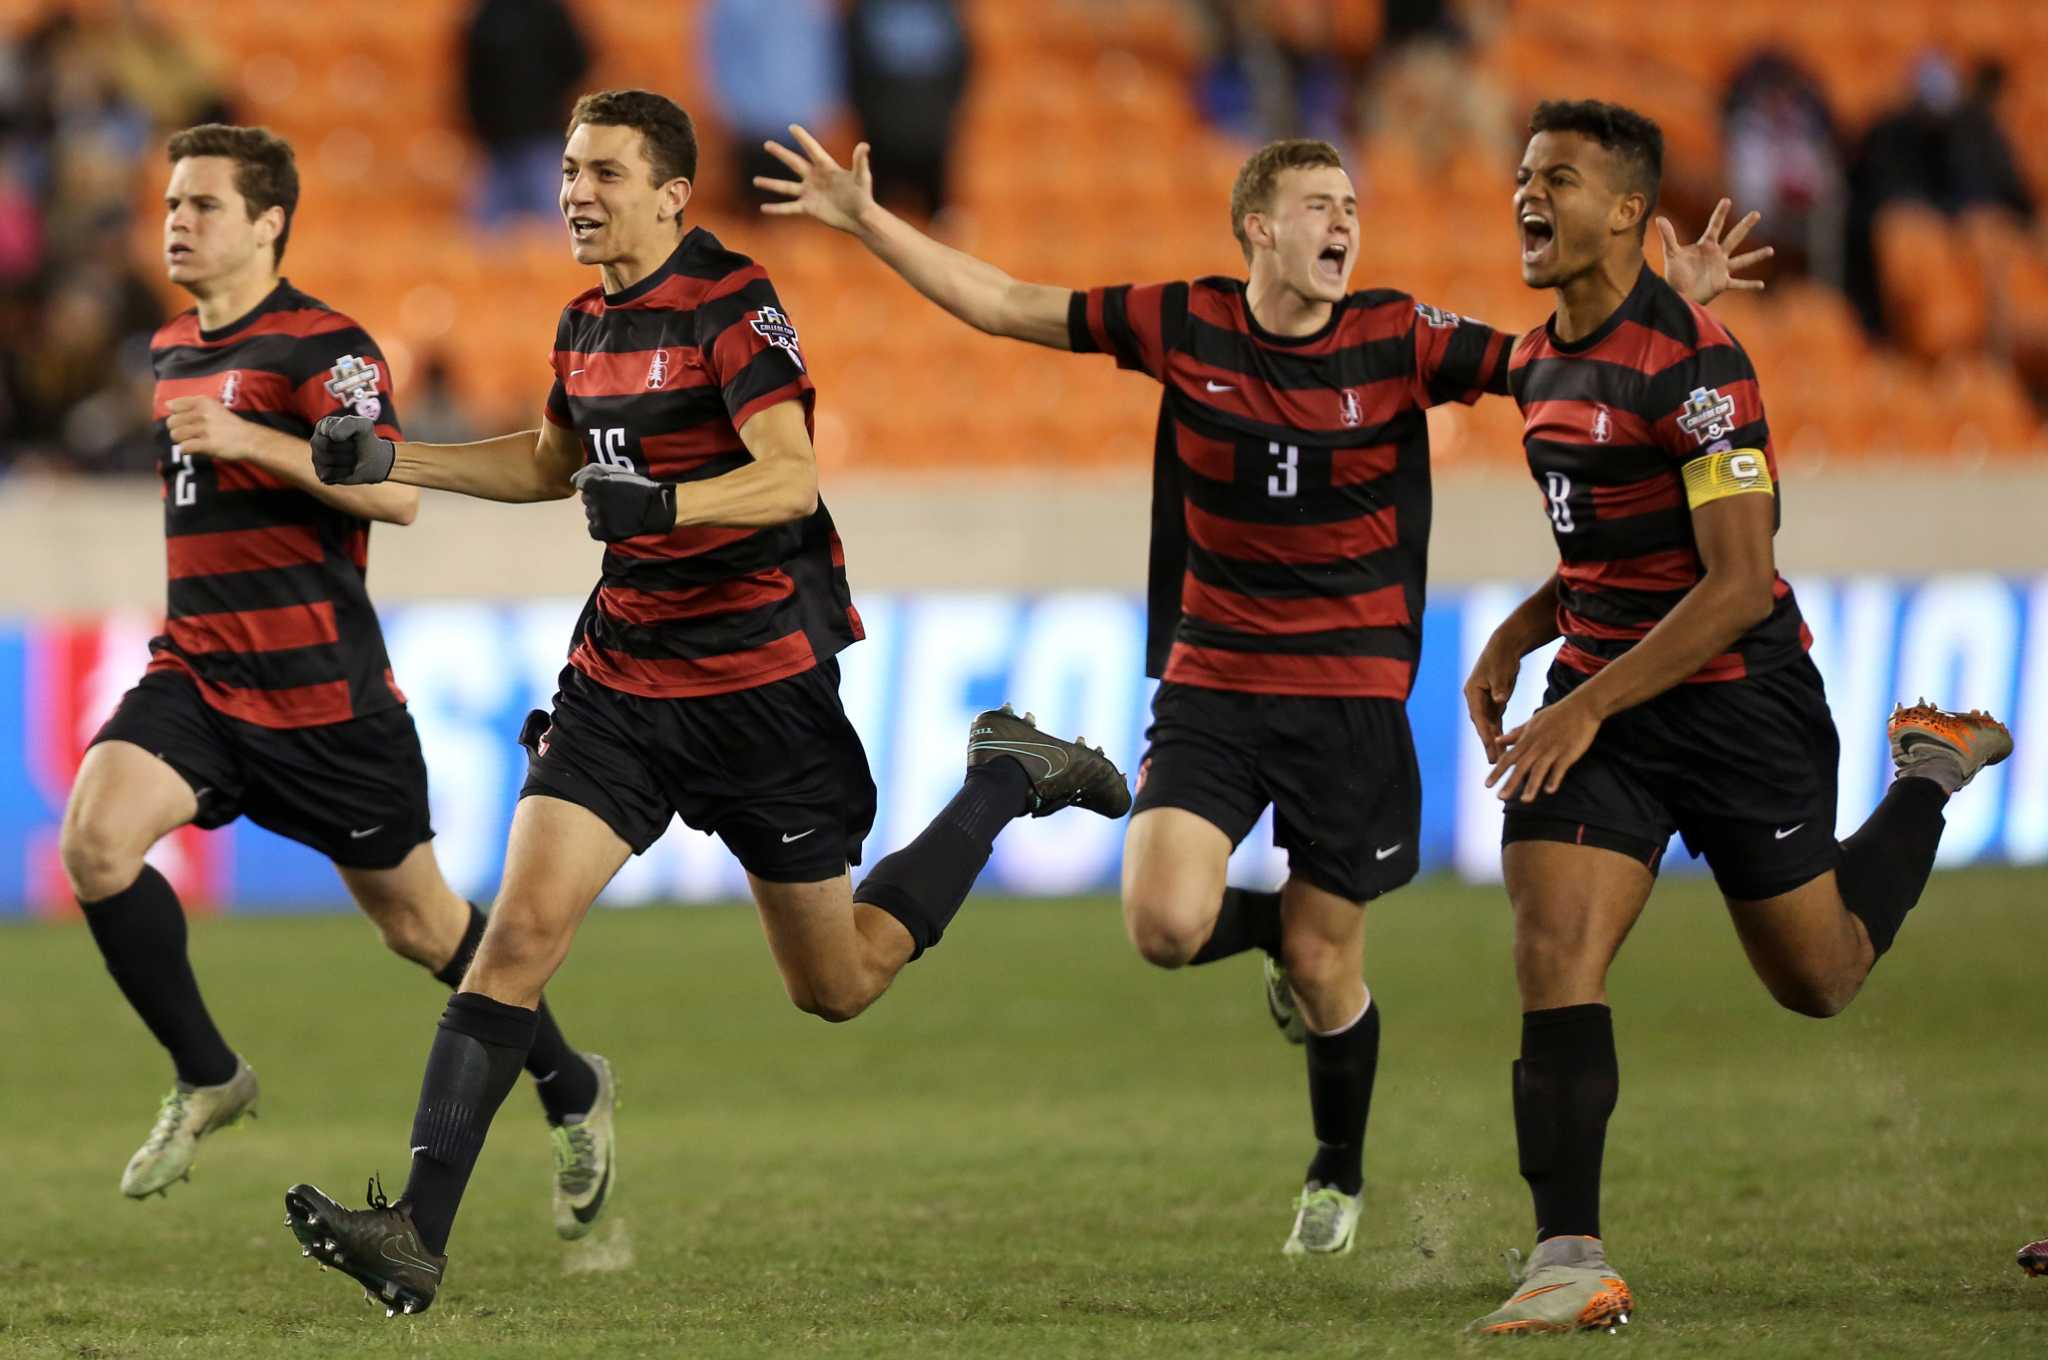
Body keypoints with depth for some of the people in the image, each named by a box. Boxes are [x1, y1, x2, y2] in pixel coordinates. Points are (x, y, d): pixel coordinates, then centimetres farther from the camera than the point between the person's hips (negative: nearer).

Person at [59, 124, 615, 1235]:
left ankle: (572, 1094, 30)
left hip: (322, 693, -6)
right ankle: (206, 1079, -4)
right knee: (94, 837, -20)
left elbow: (394, 490, -25)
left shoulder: (322, 345, -12)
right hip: (195, 676, 6)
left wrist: (248, 439, -32)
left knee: (418, 926, 6)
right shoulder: (171, 349, 13)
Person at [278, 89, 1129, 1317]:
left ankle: (1006, 778, 31)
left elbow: (790, 476, -26)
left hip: (763, 683, -6)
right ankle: (418, 1234, -19)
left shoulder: (732, 304, -15)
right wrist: (390, 461, 17)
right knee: (523, 928, -13)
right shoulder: (586, 324, 8)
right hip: (622, 674, 6)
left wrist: (663, 502, -43)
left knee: (838, 987, 8)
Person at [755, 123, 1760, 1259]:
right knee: (1166, 927, -18)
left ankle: (1339, 1174, 33)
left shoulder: (1398, 343, -7)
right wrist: (867, 222, -1)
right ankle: (1276, 930, 20)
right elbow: (1002, 306, 3)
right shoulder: (1184, 327, -4)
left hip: (1351, 696, -1)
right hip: (1211, 685, 1)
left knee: (1325, 966, 5)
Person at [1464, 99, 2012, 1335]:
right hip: (1599, 692, 6)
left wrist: (1590, 708, -26)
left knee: (1819, 978, 11)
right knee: (1552, 955, -14)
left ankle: (1932, 777, 38)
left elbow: (1738, 579, -24)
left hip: (1735, 695, -6)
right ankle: (1573, 1266, -15)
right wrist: (1515, 638, 5)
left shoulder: (1691, 363, -21)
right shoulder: (1538, 366, 6)